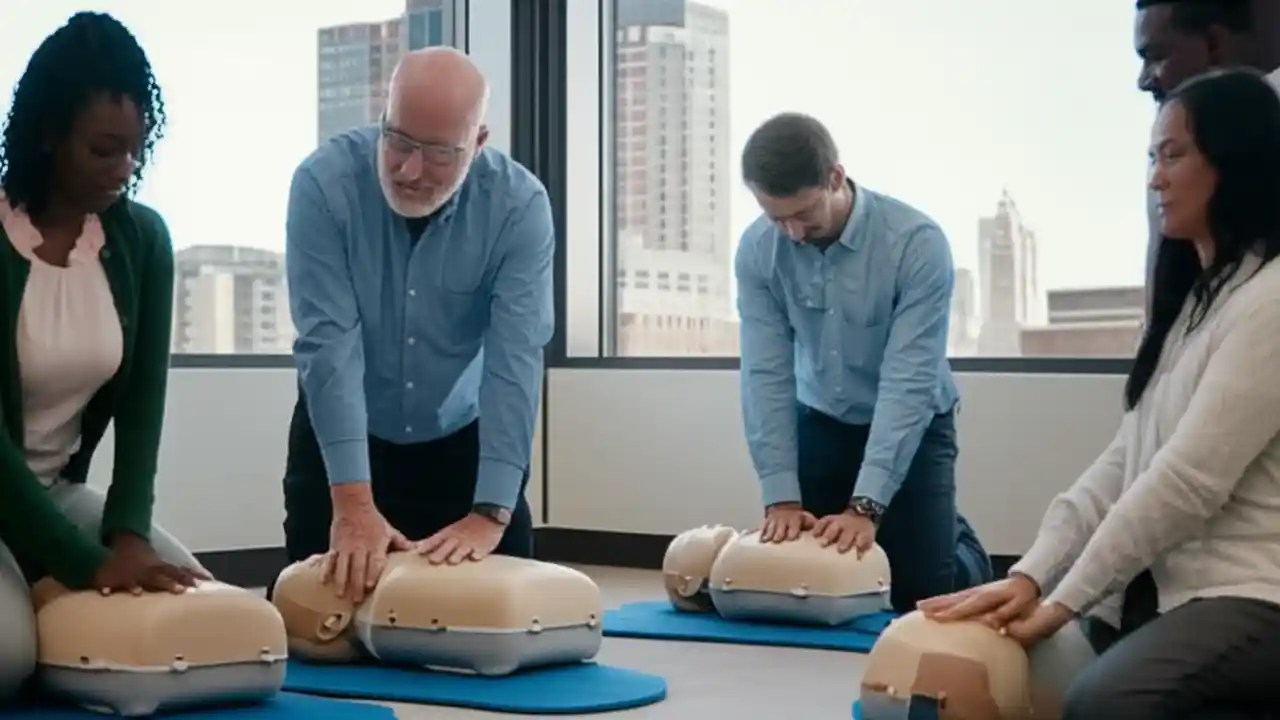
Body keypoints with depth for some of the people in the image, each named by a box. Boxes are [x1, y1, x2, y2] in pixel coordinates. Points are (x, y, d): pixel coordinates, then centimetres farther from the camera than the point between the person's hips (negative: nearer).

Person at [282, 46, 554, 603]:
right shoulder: (324, 183, -24)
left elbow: (515, 360, -27)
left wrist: (491, 513, -37)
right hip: (340, 441, 0)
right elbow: (328, 342, -29)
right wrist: (352, 501, -37)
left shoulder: (519, 205, -22)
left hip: (464, 444, 1)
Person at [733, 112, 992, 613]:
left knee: (921, 591, -10)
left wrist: (865, 506, -38)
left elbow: (909, 381, -32)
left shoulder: (916, 242, -28)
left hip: (911, 427, -3)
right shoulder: (757, 250, -16)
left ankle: (963, 547, 27)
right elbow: (766, 376, -17)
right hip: (819, 422, 3)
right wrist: (782, 498, -24)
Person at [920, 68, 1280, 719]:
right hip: (1159, 588, 9)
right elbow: (1120, 465, 12)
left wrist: (1061, 601, -13)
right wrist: (1030, 575, -1)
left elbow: (1189, 481, -17)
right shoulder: (1192, 297, 20)